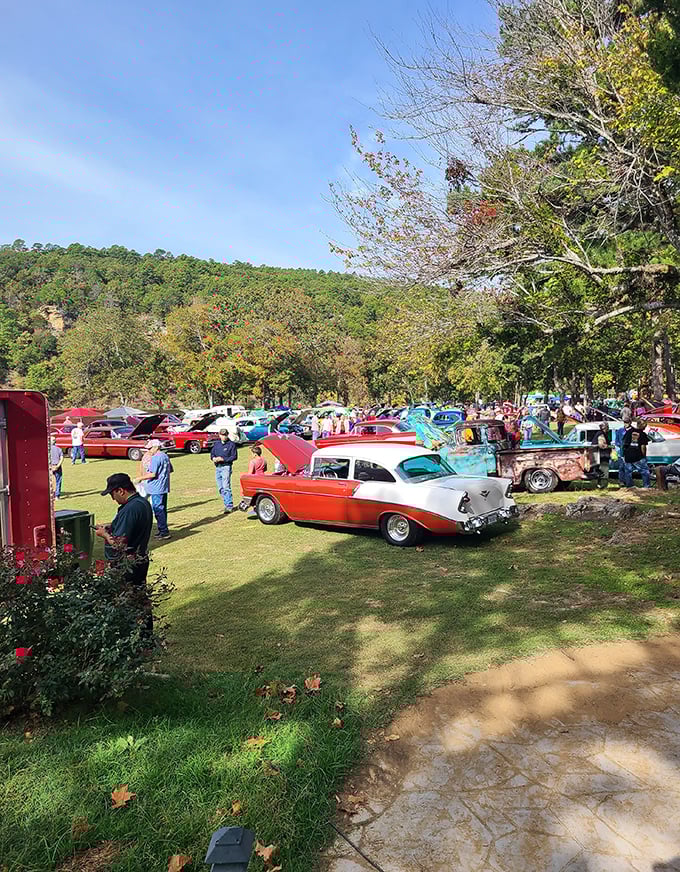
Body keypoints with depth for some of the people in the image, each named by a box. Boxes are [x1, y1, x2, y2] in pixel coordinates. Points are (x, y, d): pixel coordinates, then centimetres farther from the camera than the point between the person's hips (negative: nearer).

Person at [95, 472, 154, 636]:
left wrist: (104, 534, -9)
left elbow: (119, 544, -26)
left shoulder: (129, 509, -25)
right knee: (141, 597, 19)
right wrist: (110, 526, 10)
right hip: (142, 559, 10)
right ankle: (146, 632, 31)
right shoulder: (143, 502, 5)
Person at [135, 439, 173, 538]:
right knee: (162, 509, 15)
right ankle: (163, 530, 21)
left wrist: (140, 478, -13)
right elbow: (170, 470, 21)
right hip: (164, 488, 9)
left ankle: (164, 531, -4)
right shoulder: (165, 456, 12)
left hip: (156, 489, -9)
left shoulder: (155, 458, -16)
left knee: (158, 510, -5)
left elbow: (152, 474, -22)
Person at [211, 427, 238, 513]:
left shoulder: (232, 444, -3)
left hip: (226, 467, -7)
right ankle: (226, 504, 20)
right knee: (220, 488, 10)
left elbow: (234, 456, -7)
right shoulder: (216, 444, 15)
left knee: (226, 487, -14)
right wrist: (214, 458, -5)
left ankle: (229, 506, -14)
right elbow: (212, 453, 19)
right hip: (217, 467, 7)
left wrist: (223, 459, -16)